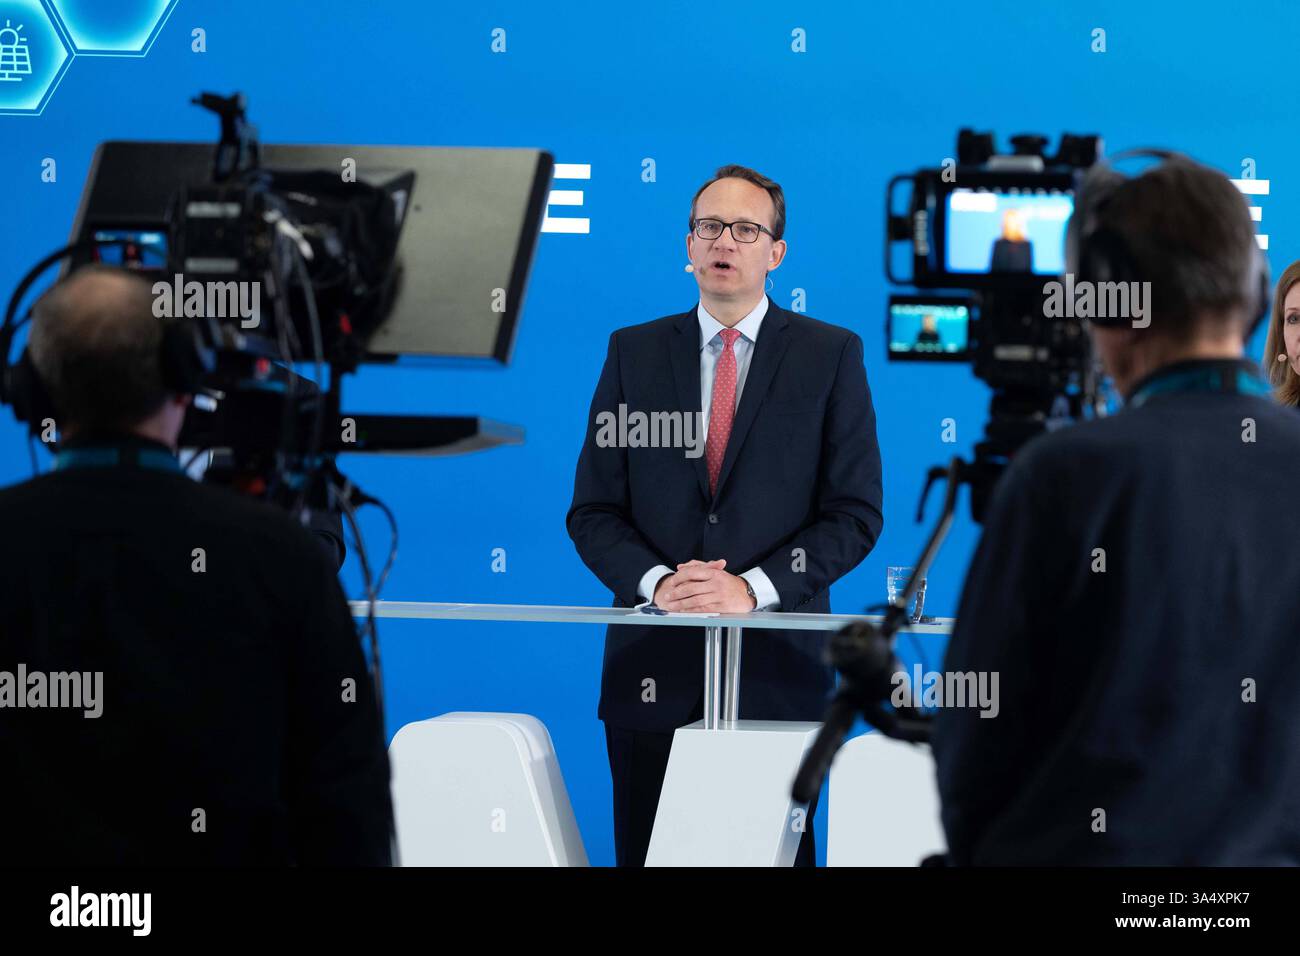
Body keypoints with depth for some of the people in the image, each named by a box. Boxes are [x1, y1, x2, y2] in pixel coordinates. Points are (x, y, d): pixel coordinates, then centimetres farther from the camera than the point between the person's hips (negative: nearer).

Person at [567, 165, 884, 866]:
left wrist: (753, 588, -13)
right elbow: (592, 511, 7)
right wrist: (657, 582, -12)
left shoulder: (831, 355, 4)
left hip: (777, 671, -2)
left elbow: (855, 512, -1)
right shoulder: (633, 353, 10)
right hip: (652, 670, 2)